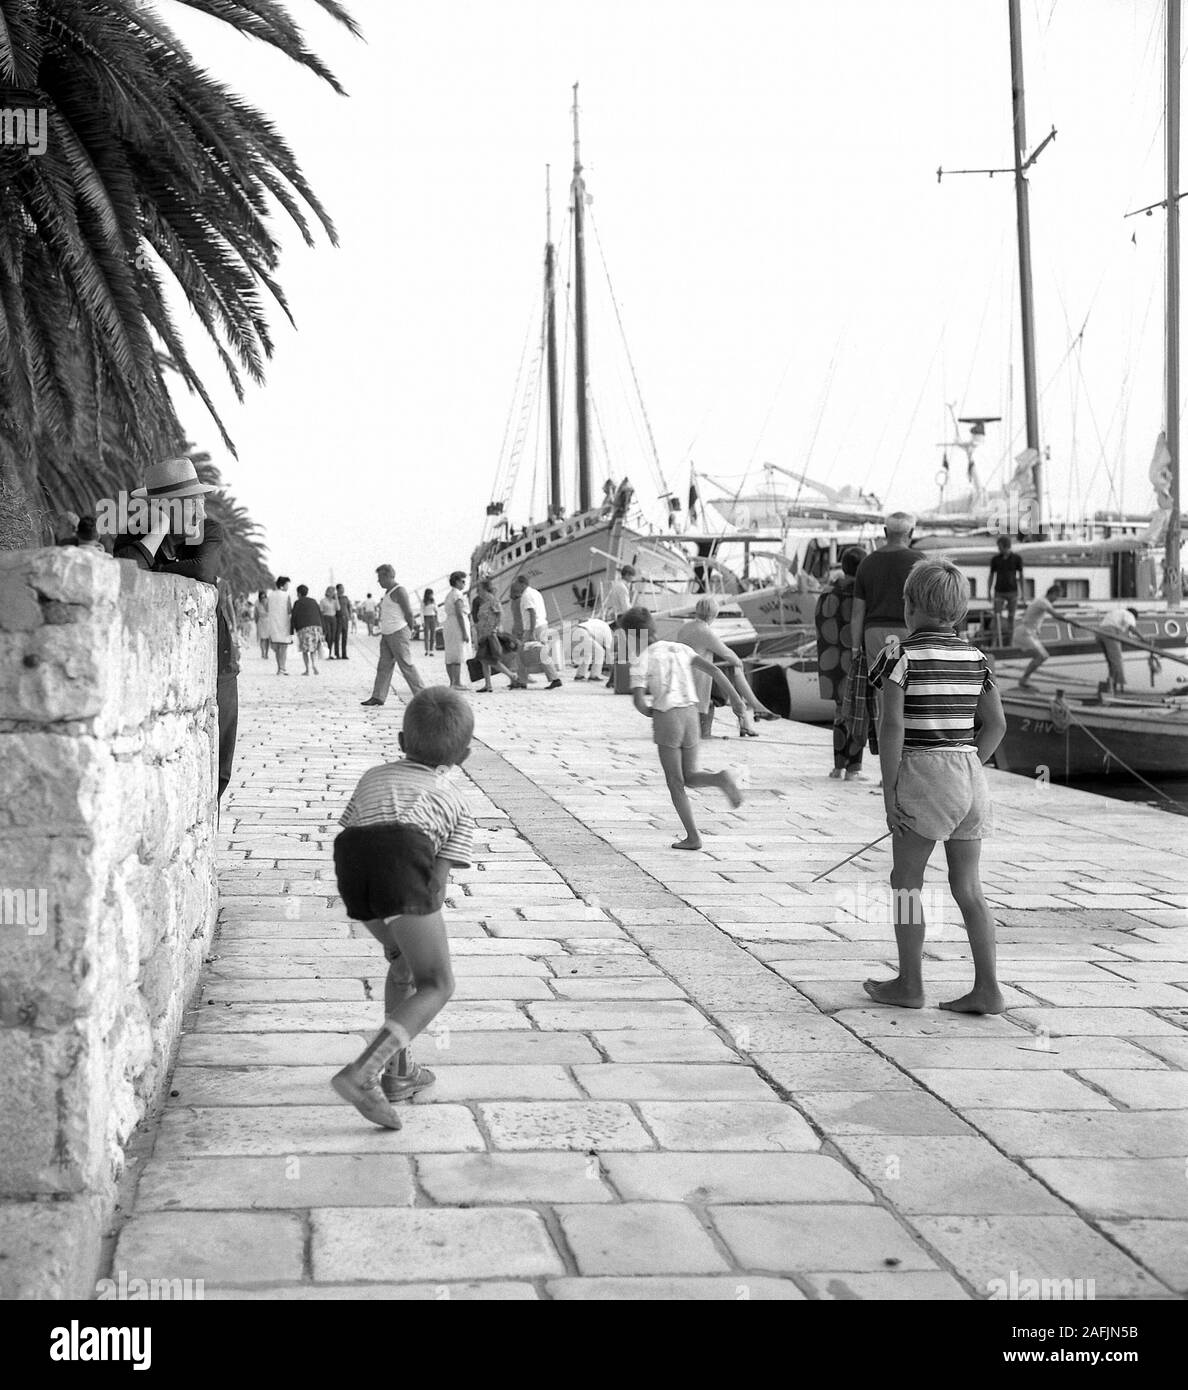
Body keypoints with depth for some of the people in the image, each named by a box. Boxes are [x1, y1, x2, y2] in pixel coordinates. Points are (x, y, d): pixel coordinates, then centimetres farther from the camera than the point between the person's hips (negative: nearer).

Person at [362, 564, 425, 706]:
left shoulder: (399, 591, -12)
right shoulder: (388, 592, 18)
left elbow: (408, 612, -13)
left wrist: (410, 629, -4)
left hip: (398, 633, -10)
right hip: (386, 634, 10)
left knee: (406, 665, -9)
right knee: (383, 666, 7)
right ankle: (378, 697, 7)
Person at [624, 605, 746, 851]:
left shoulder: (640, 663, -5)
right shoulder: (679, 648, 11)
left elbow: (638, 700, -17)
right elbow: (712, 669, 2)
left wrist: (649, 712, 6)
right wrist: (735, 698, 1)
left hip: (666, 719, -5)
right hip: (691, 715, 5)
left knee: (675, 782, 7)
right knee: (690, 777, 17)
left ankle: (692, 837, 4)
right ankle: (720, 779, -15)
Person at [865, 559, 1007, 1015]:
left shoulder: (902, 656, -9)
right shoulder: (975, 657, 7)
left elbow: (892, 725, -15)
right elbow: (995, 725, 7)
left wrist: (889, 788, -11)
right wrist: (966, 767, 14)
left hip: (921, 772, -5)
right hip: (969, 773, 6)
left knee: (905, 882, 8)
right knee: (968, 886, 9)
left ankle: (910, 984, 14)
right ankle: (987, 988, 7)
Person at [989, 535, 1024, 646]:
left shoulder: (1017, 558, -2)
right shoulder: (995, 559, 1)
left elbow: (1021, 576, 2)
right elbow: (991, 576, 7)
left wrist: (1022, 593, 0)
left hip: (1012, 592, -1)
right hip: (999, 592, 1)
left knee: (1011, 618, 3)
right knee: (997, 617, -10)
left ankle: (1008, 644, 10)